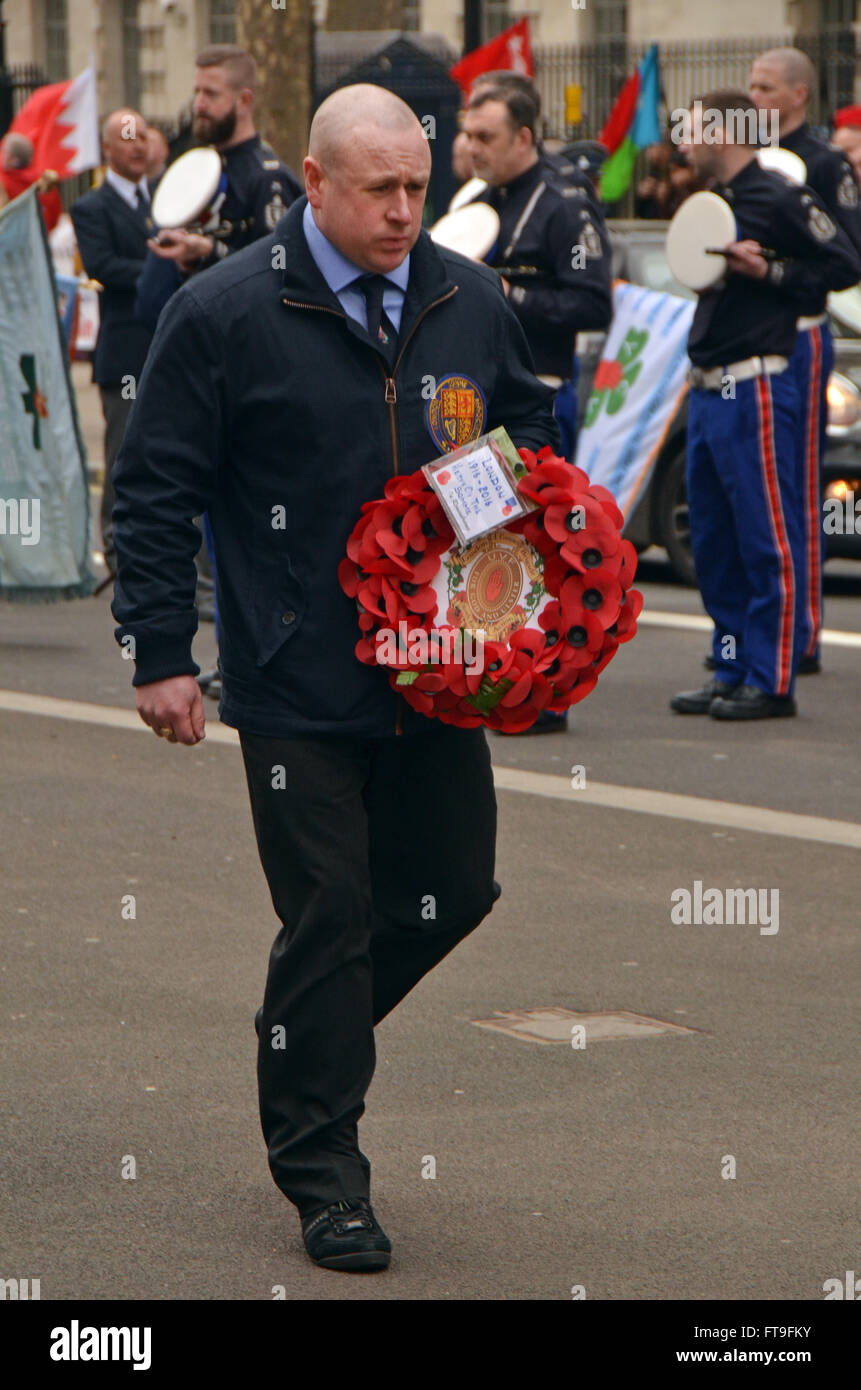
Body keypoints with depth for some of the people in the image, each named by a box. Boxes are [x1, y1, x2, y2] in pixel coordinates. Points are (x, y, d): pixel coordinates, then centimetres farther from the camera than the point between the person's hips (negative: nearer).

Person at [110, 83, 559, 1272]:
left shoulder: (470, 301, 6)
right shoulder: (224, 314, -8)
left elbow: (533, 424, 22)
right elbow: (155, 492, -4)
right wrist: (162, 654, -7)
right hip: (299, 687, -5)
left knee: (454, 890, 10)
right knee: (329, 917, -1)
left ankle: (312, 1031, 37)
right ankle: (322, 1171, 12)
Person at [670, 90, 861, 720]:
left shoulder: (780, 198, -9)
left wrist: (769, 272, -16)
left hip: (755, 389, -9)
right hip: (708, 388, 10)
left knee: (769, 540, -6)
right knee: (714, 543, 12)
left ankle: (771, 681, -5)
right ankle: (733, 670, 19)